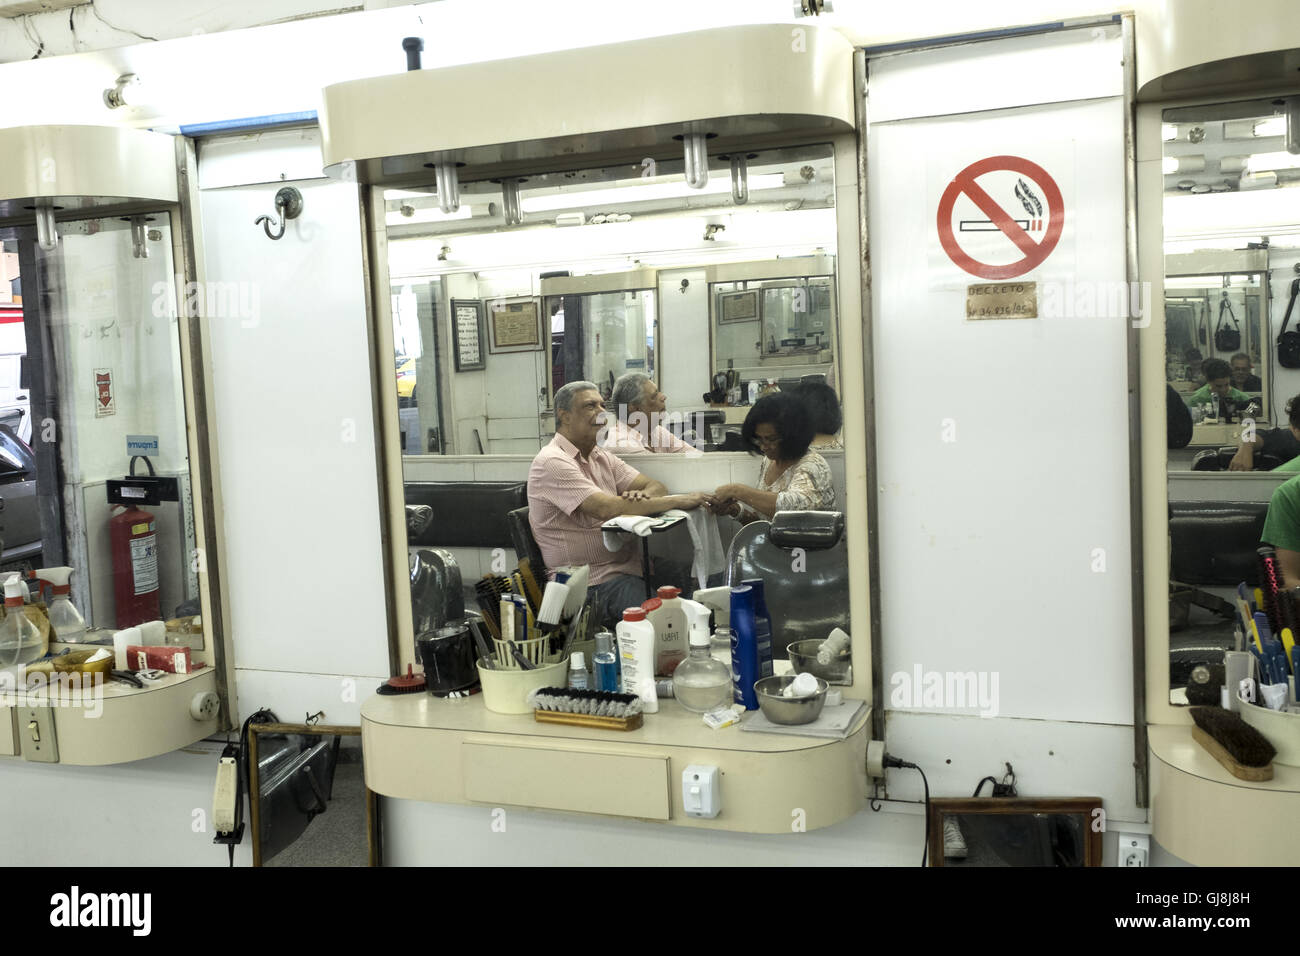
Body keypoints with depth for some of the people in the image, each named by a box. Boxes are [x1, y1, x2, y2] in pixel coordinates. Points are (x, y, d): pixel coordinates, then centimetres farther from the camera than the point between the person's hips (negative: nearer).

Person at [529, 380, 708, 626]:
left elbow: (655, 486, 9)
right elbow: (608, 509, -23)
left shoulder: (601, 457, 17)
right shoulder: (553, 462, -11)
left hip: (631, 567, 8)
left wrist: (644, 496, -17)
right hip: (595, 584, -8)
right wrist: (678, 501, -22)